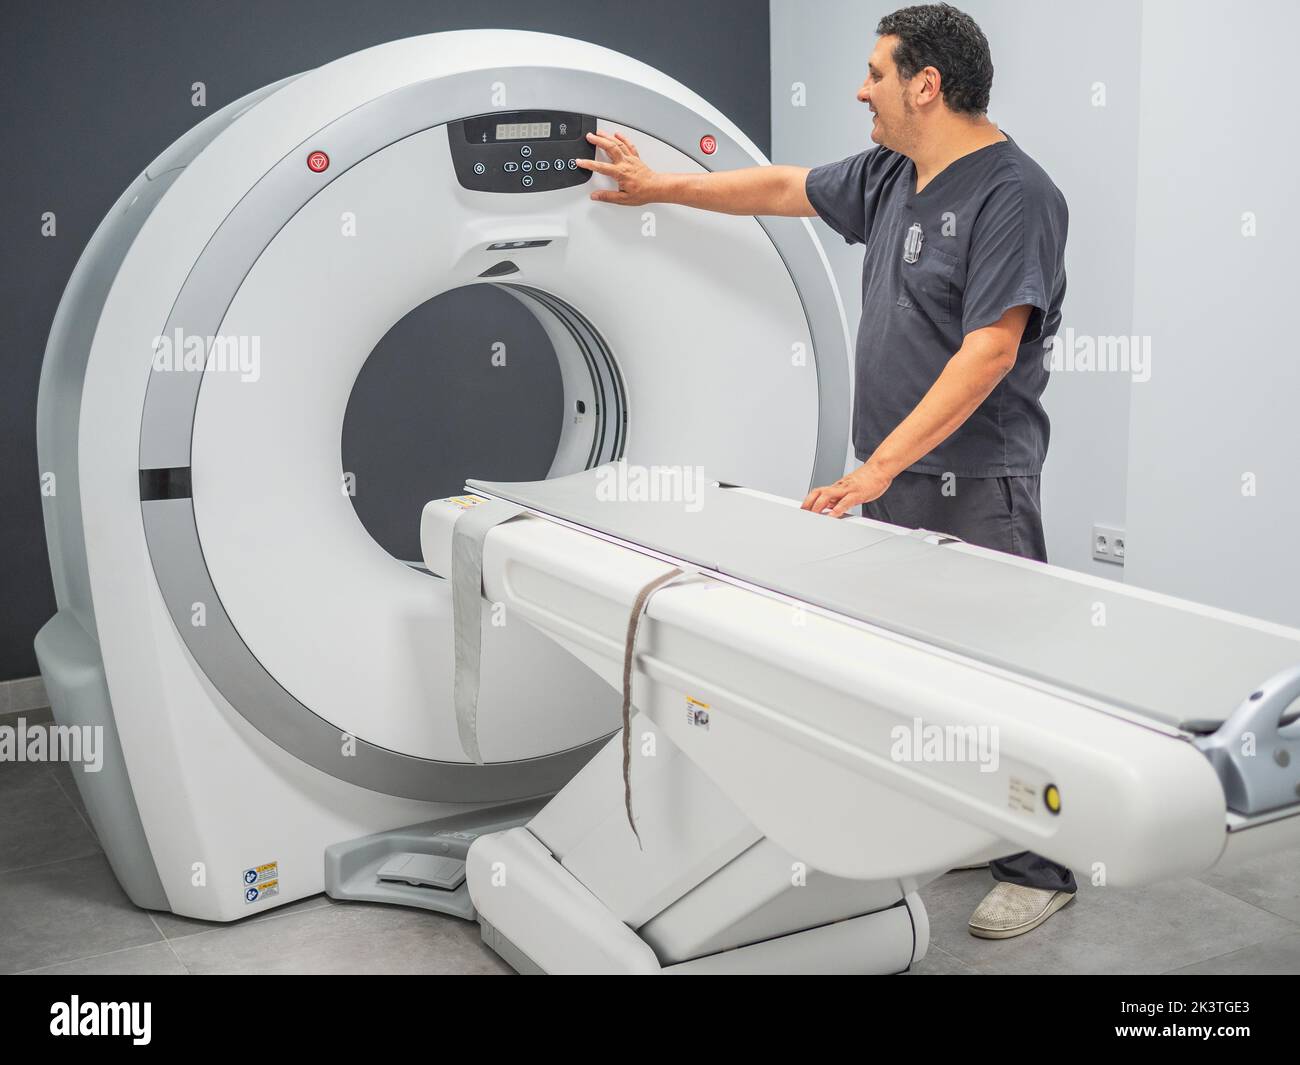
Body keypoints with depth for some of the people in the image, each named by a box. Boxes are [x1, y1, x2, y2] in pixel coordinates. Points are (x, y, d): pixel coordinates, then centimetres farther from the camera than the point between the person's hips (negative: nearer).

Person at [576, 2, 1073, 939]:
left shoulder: (1013, 193, -14)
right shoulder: (888, 176, 11)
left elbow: (989, 352, -21)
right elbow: (784, 189, 25)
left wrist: (880, 464, -23)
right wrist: (658, 185, 29)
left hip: (975, 487, -8)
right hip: (894, 478, 8)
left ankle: (1039, 869, 13)